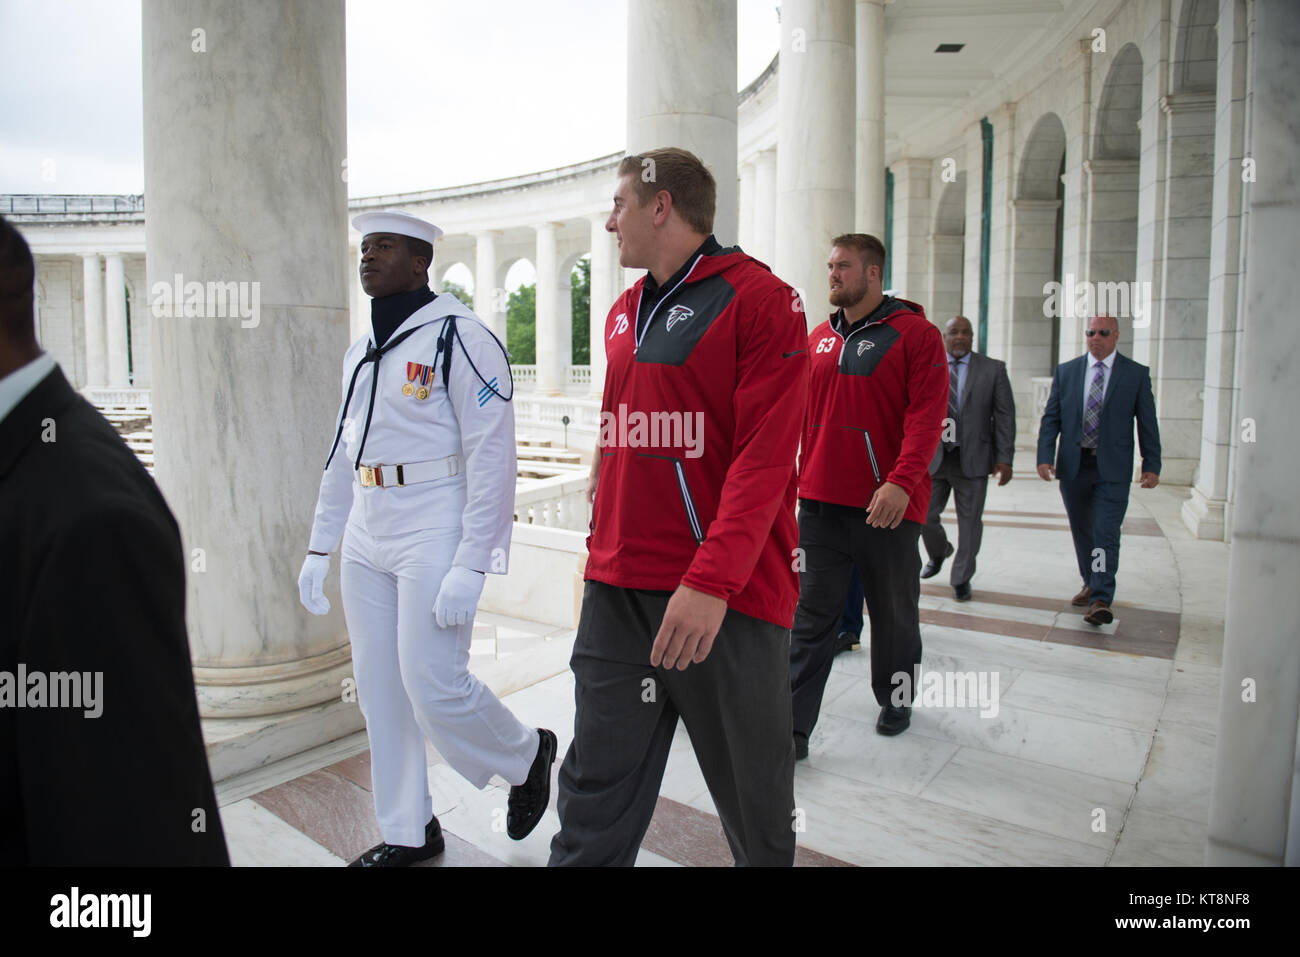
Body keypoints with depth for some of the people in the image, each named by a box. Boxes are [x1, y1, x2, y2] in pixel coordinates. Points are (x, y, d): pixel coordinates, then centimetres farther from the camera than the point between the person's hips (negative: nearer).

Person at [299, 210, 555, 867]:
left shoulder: (458, 338, -10)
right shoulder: (360, 352, 15)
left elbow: (491, 456, -15)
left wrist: (470, 566, -20)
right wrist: (319, 549, 18)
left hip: (433, 536, -8)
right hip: (367, 539, 8)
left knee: (433, 685, -7)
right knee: (378, 689, 11)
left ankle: (527, 755, 24)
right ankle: (407, 833, 28)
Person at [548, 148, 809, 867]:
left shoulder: (758, 299, -6)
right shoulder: (624, 314, 16)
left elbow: (765, 455, -15)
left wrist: (711, 581, -22)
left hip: (724, 596, -6)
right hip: (616, 589, 6)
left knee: (753, 792, 12)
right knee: (596, 789, 10)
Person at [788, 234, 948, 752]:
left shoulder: (915, 334, -4)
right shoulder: (818, 339, 12)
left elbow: (926, 414, -13)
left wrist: (903, 481, -25)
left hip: (887, 505, -3)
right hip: (819, 501, 4)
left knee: (894, 611, 14)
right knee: (812, 615, 3)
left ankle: (895, 701, 37)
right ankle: (793, 727, 8)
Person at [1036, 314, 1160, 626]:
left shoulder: (1137, 374, 2)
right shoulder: (1065, 371, 7)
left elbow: (1147, 423, 4)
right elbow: (1051, 418, 5)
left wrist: (1152, 465, 0)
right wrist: (1044, 456, -6)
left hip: (1113, 470, -3)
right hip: (1073, 466, 3)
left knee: (1106, 534, -11)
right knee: (1081, 531, 14)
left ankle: (1101, 601, -10)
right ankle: (1090, 584, 32)